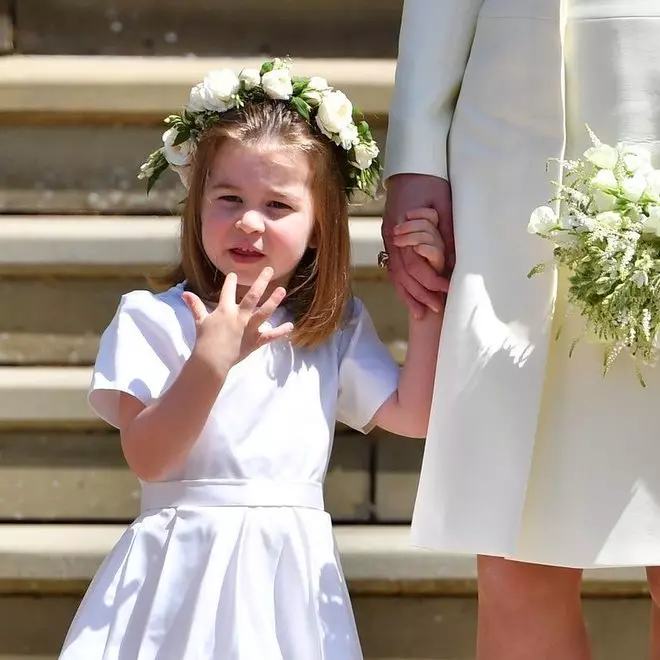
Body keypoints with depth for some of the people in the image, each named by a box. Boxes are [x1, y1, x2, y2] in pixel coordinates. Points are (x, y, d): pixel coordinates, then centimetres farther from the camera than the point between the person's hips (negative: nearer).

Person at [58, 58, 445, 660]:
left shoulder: (338, 329, 8)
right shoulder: (154, 319, -5)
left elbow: (416, 414, 3)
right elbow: (147, 458, -14)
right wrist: (212, 359, -26)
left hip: (291, 573, 3)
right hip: (185, 568, -3)